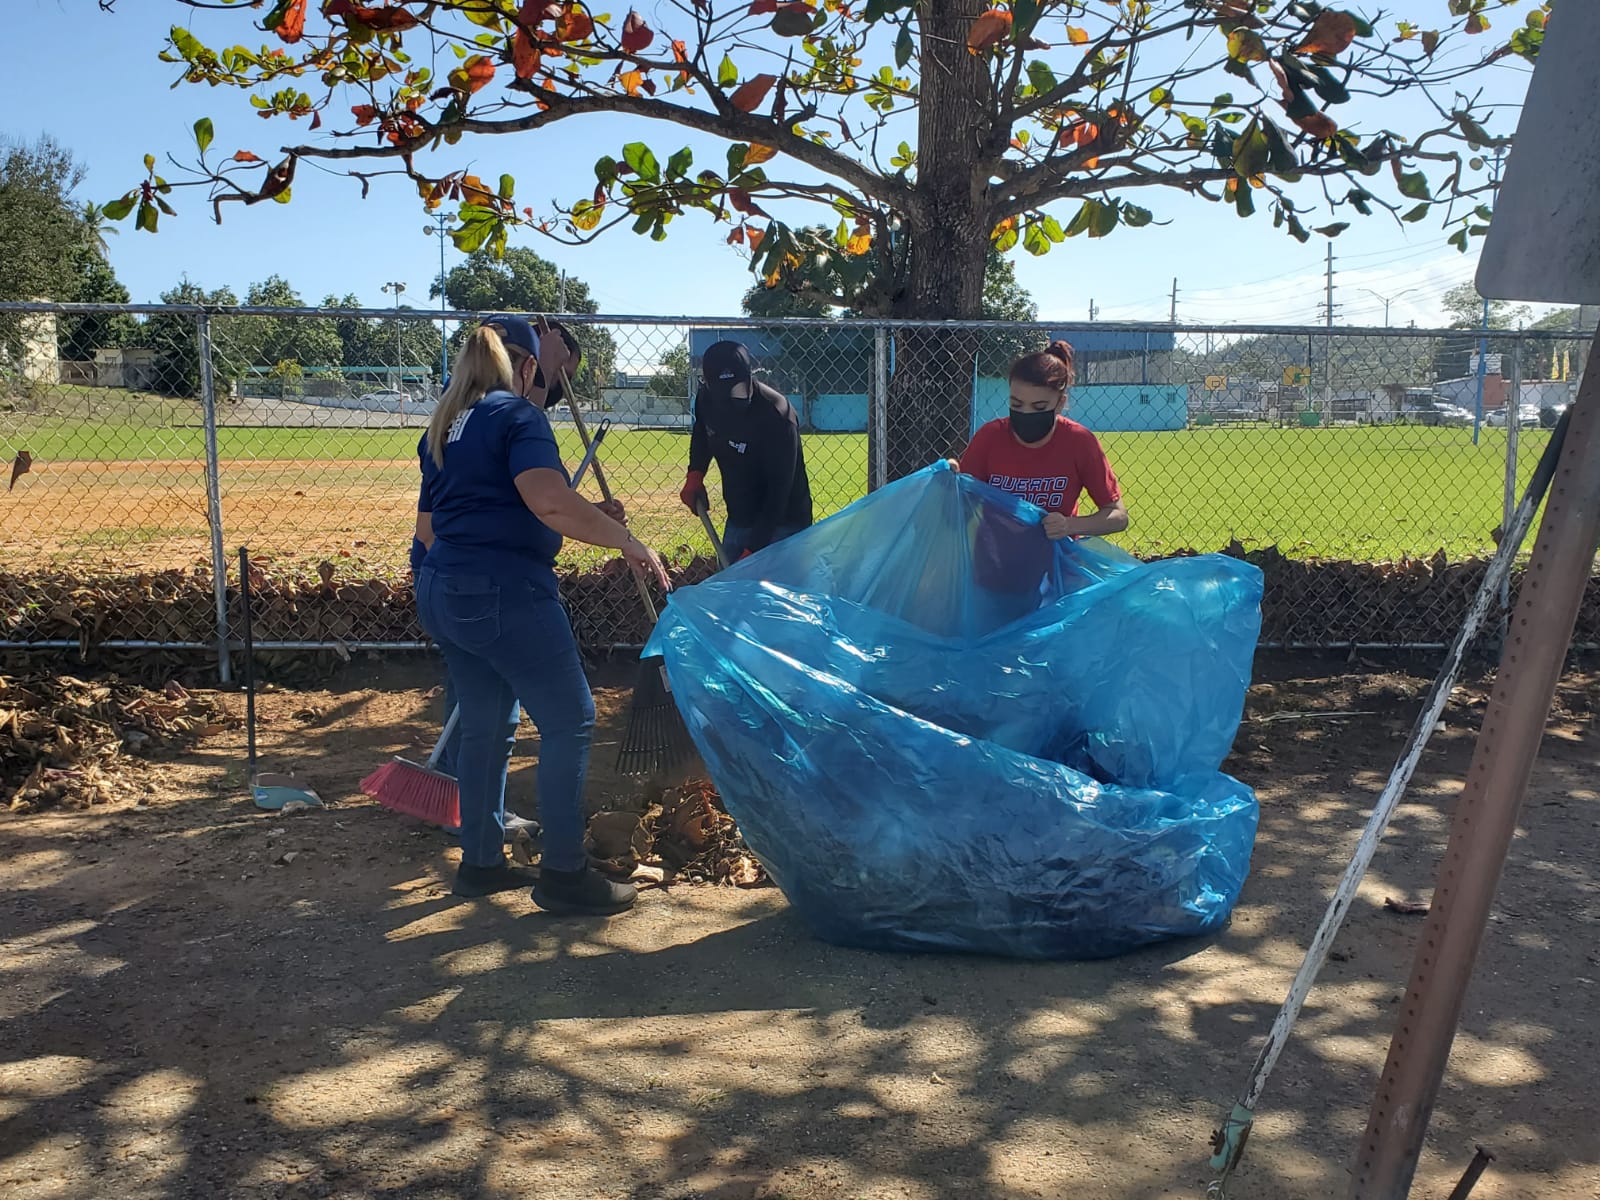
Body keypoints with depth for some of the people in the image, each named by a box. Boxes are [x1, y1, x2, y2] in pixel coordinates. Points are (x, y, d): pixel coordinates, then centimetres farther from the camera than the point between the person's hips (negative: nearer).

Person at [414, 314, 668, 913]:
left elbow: (427, 528, 23)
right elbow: (549, 500, -25)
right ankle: (564, 873, 3)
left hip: (442, 592, 9)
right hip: (504, 593, -9)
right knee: (569, 720, -1)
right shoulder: (517, 414, -8)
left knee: (487, 723, 19)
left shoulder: (444, 428, 17)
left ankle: (481, 862, 27)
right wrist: (626, 539, -19)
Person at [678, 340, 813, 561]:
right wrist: (695, 474, 0)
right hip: (739, 519, 7)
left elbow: (778, 492, -28)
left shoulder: (776, 416, -29)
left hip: (783, 524, -7)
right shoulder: (707, 399, -9)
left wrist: (753, 550, -31)